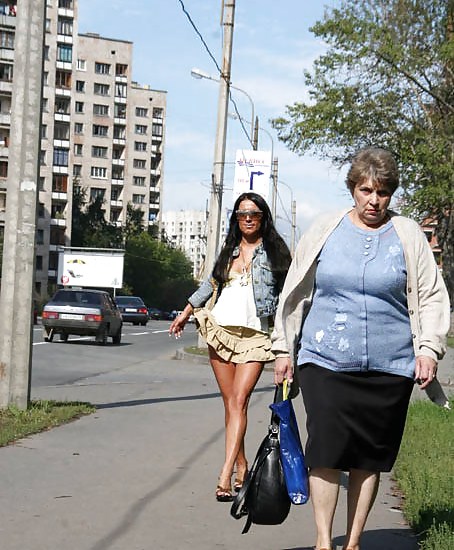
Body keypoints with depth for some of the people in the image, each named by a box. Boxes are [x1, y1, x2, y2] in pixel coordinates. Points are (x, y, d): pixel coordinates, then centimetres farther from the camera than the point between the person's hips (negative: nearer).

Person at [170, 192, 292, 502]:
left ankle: (225, 476, -22)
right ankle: (241, 468, 13)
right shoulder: (229, 251, 15)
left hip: (255, 335, -4)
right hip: (220, 329, 4)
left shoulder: (274, 250, 3)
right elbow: (212, 283, 28)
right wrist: (188, 310, 29)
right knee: (230, 403, 3)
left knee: (239, 401, -15)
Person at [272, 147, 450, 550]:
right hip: (325, 363, 0)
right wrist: (284, 349, 11)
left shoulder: (409, 235, 6)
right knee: (326, 451, -8)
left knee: (370, 457, 6)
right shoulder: (324, 232, 7)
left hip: (389, 367, 1)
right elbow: (295, 292, 13)